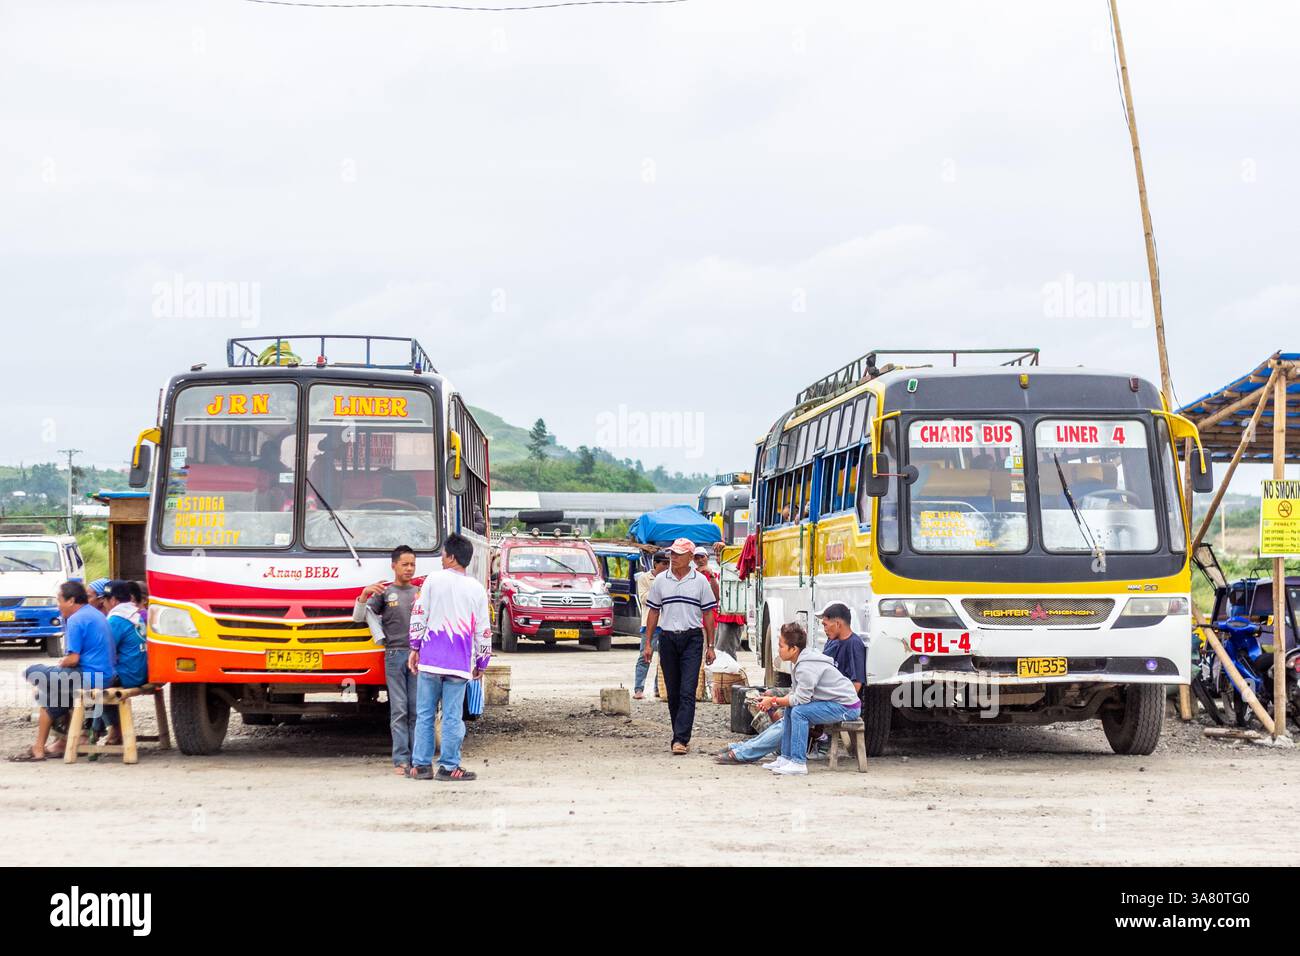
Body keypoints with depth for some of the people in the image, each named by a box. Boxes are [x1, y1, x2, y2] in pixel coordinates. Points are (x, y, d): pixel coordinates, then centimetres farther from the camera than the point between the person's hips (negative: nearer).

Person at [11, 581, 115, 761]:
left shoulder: (76, 620, -13)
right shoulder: (96, 615, 18)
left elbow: (73, 659, -16)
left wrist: (59, 665, 1)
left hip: (89, 677, -10)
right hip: (105, 677, 10)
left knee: (34, 673, -2)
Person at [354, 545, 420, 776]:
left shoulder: (420, 593, 17)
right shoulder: (384, 592, 9)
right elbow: (358, 617, 4)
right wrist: (365, 594, -12)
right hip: (395, 654, -2)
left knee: (417, 710, 0)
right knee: (399, 710, -6)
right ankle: (401, 760, -6)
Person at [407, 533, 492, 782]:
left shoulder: (434, 579, 0)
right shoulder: (477, 589, 5)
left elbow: (418, 616, -1)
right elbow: (484, 631, 7)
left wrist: (415, 648, 9)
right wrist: (481, 663, 17)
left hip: (430, 659, -1)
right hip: (460, 663, 1)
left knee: (425, 714, 7)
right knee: (453, 717, 2)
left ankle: (421, 765, 9)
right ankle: (448, 767, 3)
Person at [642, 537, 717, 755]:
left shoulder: (700, 581, 3)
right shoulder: (661, 580, 8)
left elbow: (708, 614, 6)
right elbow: (653, 612, 11)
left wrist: (710, 646, 3)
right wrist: (648, 643, 6)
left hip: (692, 639, -3)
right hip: (668, 639, 3)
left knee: (687, 692, -11)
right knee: (673, 692, 7)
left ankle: (680, 739, -16)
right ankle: (681, 736, 18)